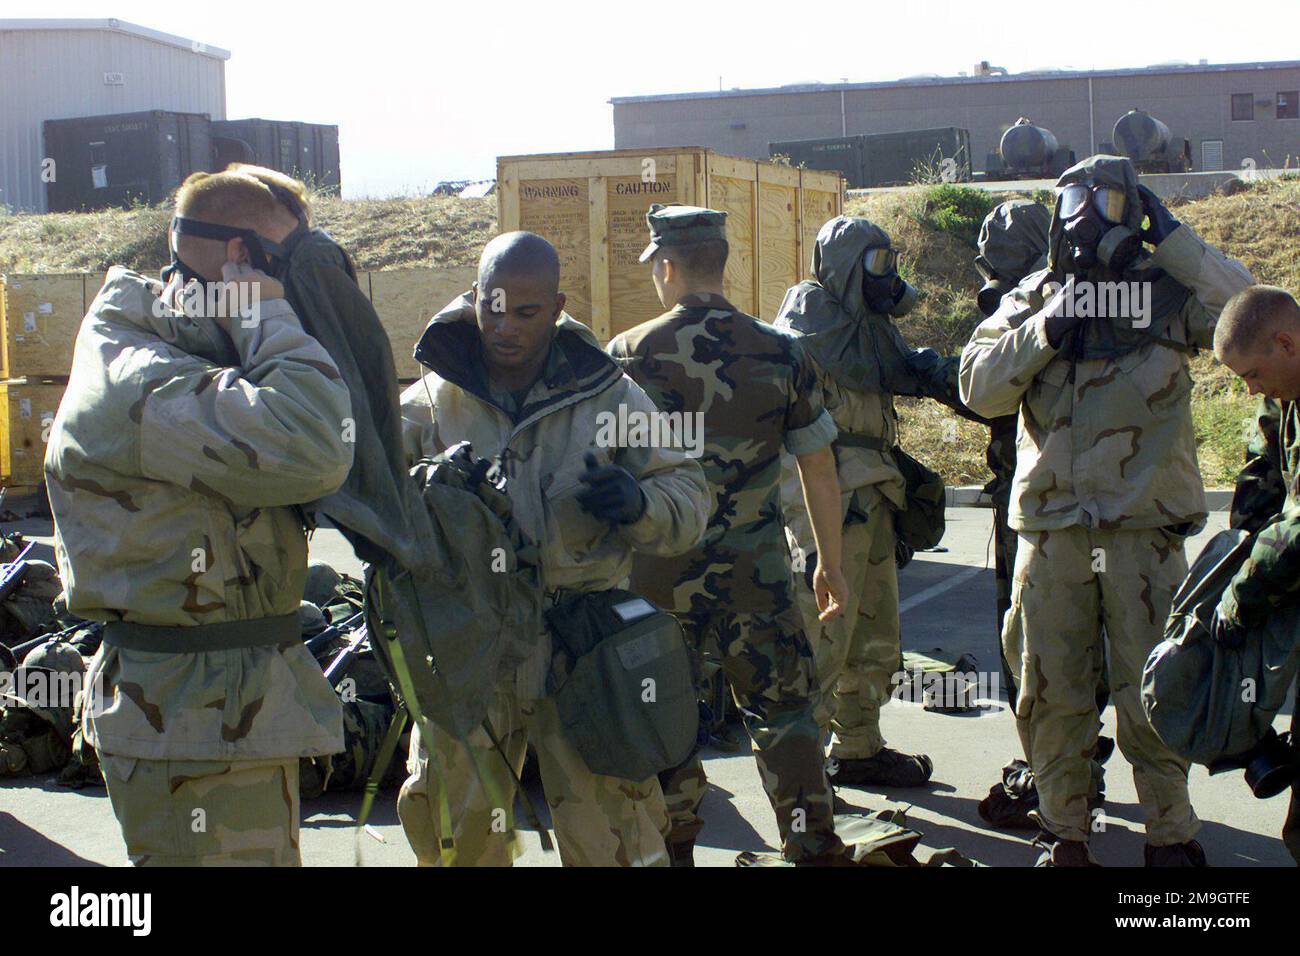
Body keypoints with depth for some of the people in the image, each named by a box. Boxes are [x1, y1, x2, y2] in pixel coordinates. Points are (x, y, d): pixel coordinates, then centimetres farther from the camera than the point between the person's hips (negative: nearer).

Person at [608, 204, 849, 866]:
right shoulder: (780, 352, -2)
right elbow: (818, 468, 2)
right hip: (756, 571, 1)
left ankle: (675, 848, 23)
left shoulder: (627, 354, -7)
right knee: (782, 710, 9)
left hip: (658, 567, 0)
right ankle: (813, 848, 10)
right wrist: (831, 564, 12)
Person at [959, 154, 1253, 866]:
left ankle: (1171, 834, 16)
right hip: (1050, 526, 2)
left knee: (1151, 687, 2)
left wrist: (1170, 237, -11)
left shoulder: (1168, 292, 4)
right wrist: (1045, 331, -11)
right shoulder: (1034, 299, 10)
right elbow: (979, 386, 1)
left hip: (1143, 525, -2)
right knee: (1051, 688, 8)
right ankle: (1063, 831, 22)